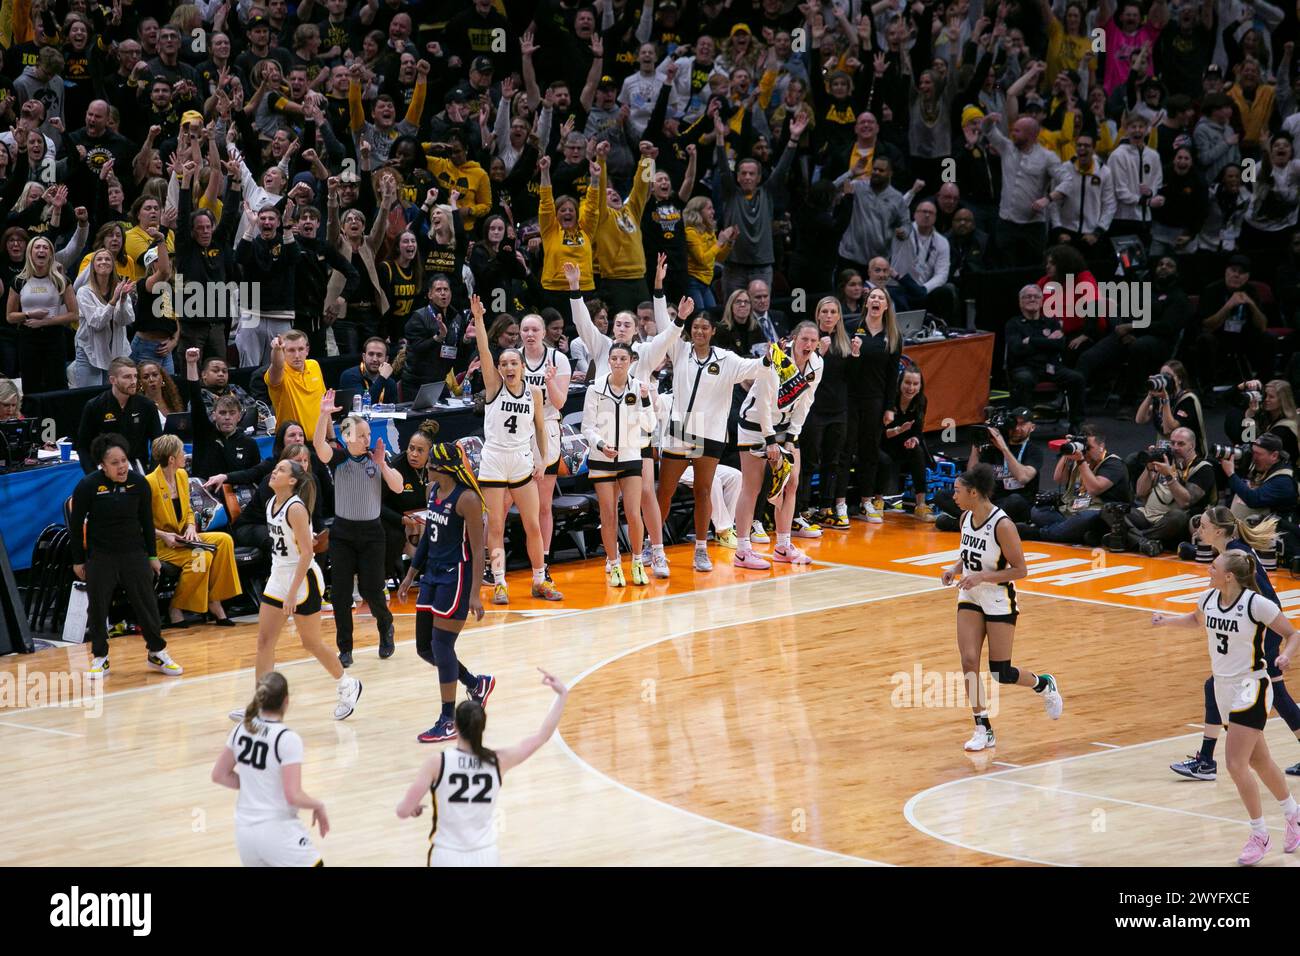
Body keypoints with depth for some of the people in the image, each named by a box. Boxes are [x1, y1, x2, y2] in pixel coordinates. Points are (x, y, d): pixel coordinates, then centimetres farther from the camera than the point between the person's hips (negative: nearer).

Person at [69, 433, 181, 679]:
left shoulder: (139, 483, -7)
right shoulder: (87, 486, -13)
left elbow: (147, 521, 5)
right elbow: (76, 524, -3)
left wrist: (152, 555, 7)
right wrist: (78, 560, -1)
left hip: (134, 553, 2)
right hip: (100, 555, -1)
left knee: (147, 603, 3)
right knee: (97, 607, 4)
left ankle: (157, 653, 18)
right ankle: (100, 659, 17)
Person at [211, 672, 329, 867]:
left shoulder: (242, 729, 1)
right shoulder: (287, 739, -18)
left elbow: (219, 775, 11)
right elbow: (293, 796, -19)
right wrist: (318, 806, -1)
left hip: (244, 830, 7)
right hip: (277, 832, -7)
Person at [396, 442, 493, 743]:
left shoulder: (467, 499, -18)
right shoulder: (434, 490, 8)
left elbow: (477, 549, -18)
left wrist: (474, 594, -22)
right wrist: (411, 575, 20)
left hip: (457, 577, -9)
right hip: (433, 574, 9)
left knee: (441, 644, -7)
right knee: (424, 647, 11)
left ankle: (449, 722, 2)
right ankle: (477, 684, 32)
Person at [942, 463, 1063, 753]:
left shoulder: (1002, 525, -23)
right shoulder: (966, 517, -1)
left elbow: (1020, 570, -18)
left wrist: (981, 577, -27)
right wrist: (955, 568, -4)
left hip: (999, 601, -6)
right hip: (970, 598, 6)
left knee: (1000, 673, 0)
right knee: (969, 662, -6)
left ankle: (1044, 685, 31)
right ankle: (983, 730, 4)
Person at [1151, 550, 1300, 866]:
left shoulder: (1257, 603, -20)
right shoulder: (1209, 598, 0)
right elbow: (1196, 619, 24)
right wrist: (1167, 620, 9)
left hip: (1250, 688, -7)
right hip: (1224, 688, 7)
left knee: (1236, 763, -13)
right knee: (1260, 762, 17)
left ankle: (1259, 834, 0)